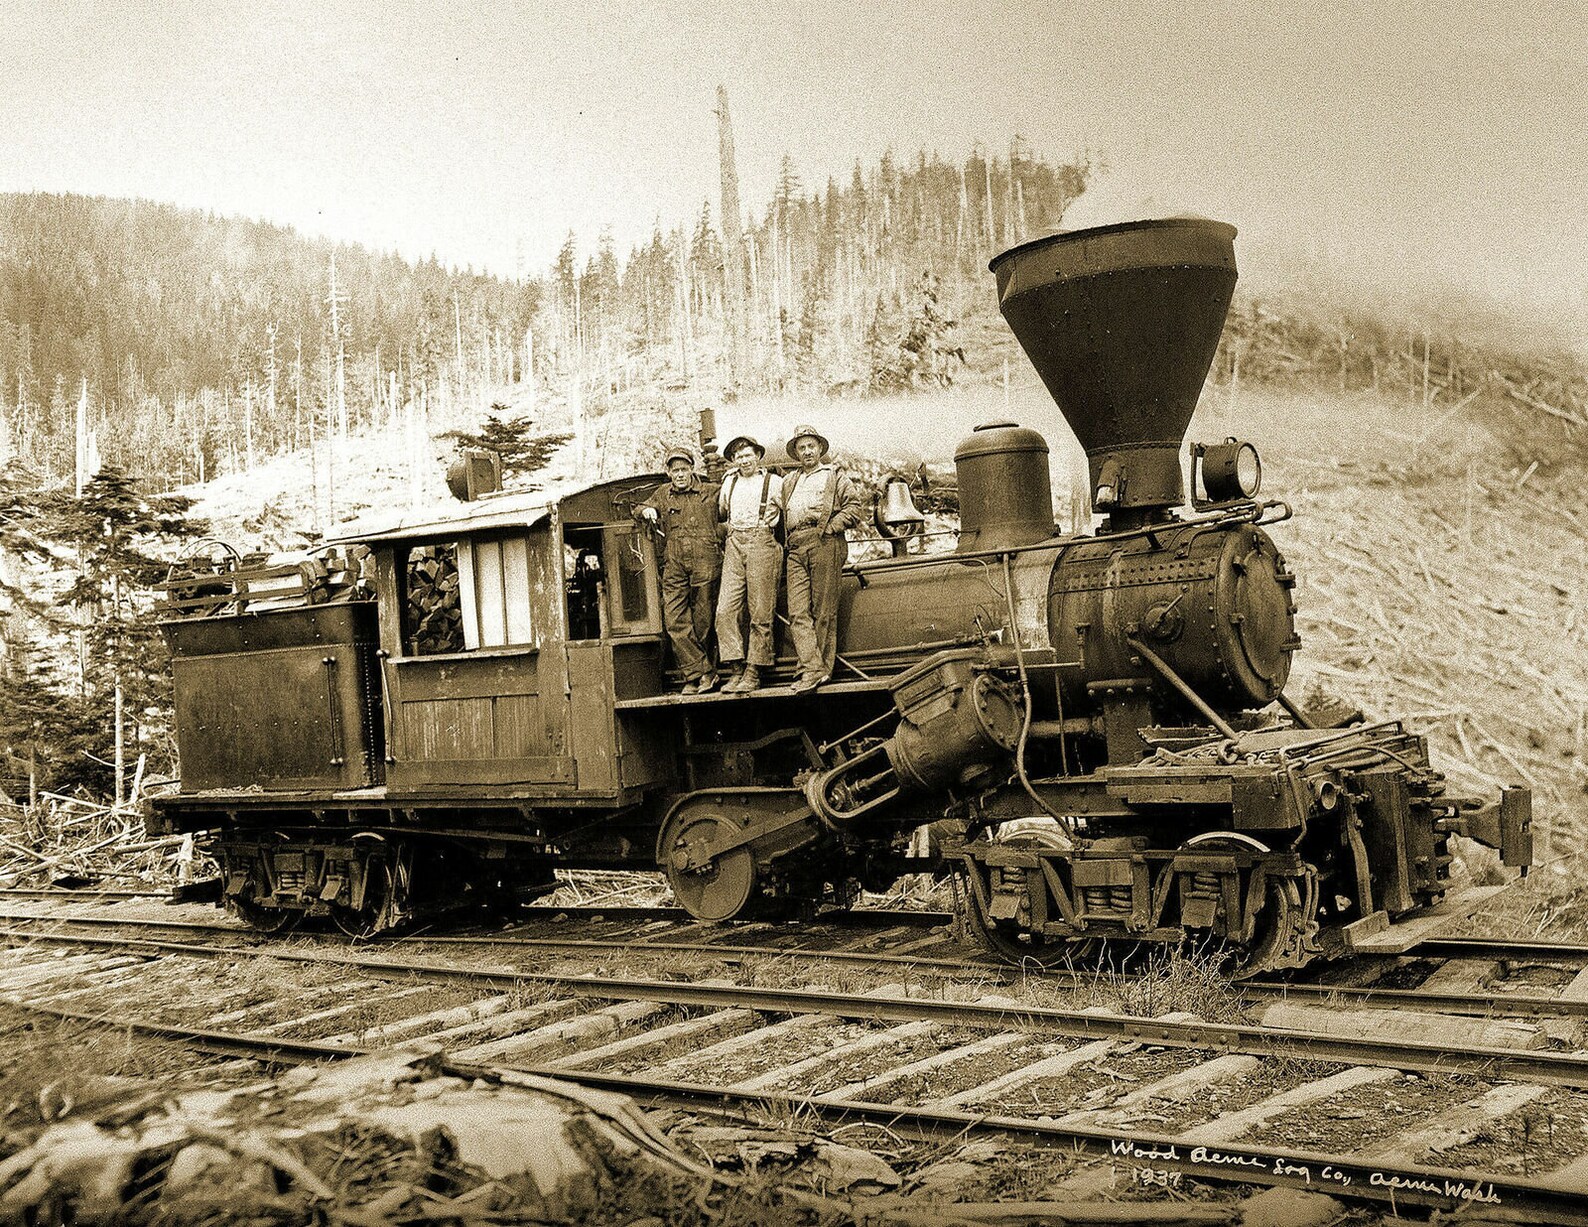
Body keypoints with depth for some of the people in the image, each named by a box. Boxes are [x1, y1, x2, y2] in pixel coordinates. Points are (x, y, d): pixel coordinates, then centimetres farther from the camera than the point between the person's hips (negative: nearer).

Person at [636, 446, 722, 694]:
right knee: (674, 621, -9)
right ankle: (702, 671, -7)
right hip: (674, 565, 3)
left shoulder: (711, 492, 11)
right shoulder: (664, 494, 17)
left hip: (705, 562, -2)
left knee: (702, 621, -1)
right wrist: (646, 511, 6)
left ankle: (697, 674, 8)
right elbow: (639, 510, 27)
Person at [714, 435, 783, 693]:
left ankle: (754, 672, -2)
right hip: (734, 546, 4)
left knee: (761, 612, -5)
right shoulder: (729, 483, 20)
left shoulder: (774, 483, 9)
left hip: (762, 544, -4)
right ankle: (737, 668, -5)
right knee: (725, 610, -8)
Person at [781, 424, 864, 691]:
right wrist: (787, 540, 12)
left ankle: (822, 667, 1)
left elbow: (856, 505, 1)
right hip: (796, 550, 4)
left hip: (825, 546, -4)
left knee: (824, 612, -3)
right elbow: (782, 515, 29)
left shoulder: (836, 476, 11)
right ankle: (812, 668, -15)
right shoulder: (789, 482, 26)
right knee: (798, 611, -10)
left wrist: (832, 526, -8)